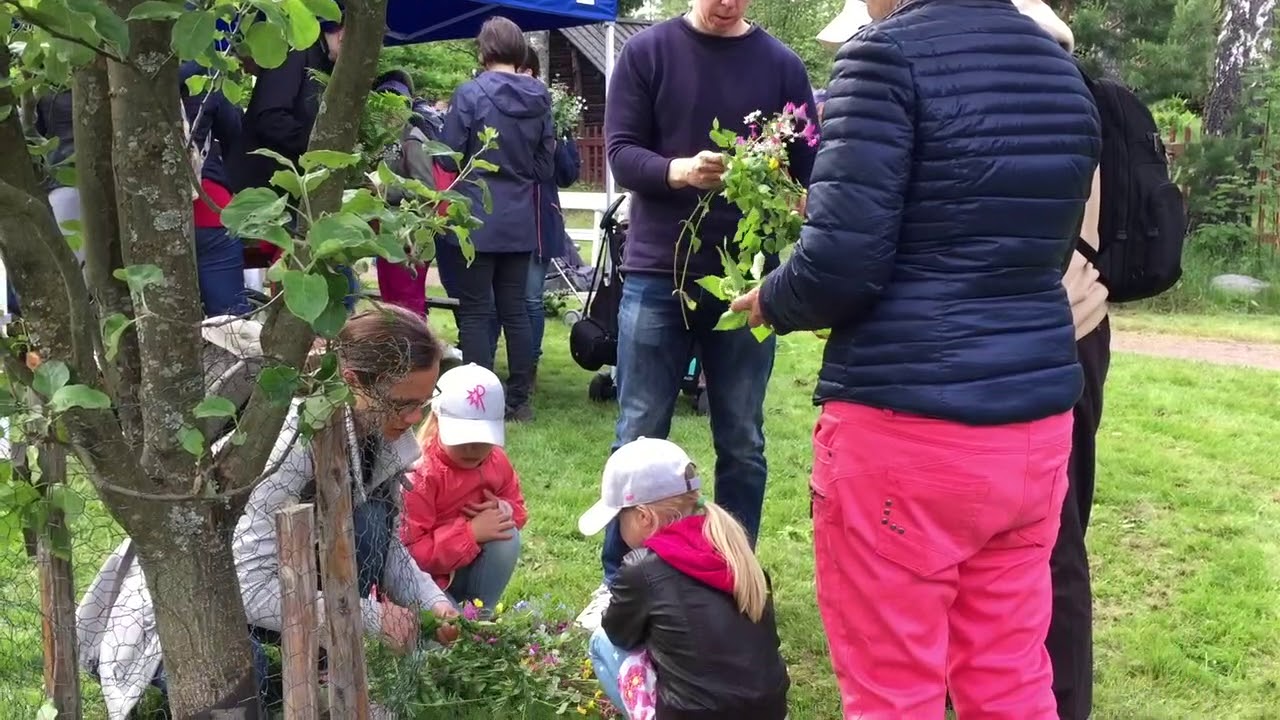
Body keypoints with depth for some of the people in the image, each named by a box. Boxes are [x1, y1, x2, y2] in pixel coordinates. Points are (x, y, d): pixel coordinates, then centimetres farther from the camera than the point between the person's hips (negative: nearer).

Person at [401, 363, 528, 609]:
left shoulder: (496, 462, -5)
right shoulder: (421, 473, -25)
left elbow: (517, 508, 11)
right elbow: (410, 552, -26)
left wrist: (504, 510, -16)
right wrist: (472, 531, -32)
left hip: (471, 568, 6)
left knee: (508, 536, -21)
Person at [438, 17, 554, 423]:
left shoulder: (470, 93, -10)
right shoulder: (540, 98, 3)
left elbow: (450, 158, -6)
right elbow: (545, 166, 9)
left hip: (477, 218, -4)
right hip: (520, 220, 5)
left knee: (476, 312, 1)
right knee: (514, 310, 11)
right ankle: (519, 400, 15)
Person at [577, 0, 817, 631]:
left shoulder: (781, 64, 6)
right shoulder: (648, 52, 2)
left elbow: (808, 167, 5)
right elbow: (621, 152, -5)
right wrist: (676, 171, -24)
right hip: (658, 274, -1)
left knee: (742, 443, 8)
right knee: (639, 439, 5)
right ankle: (619, 582, 17)